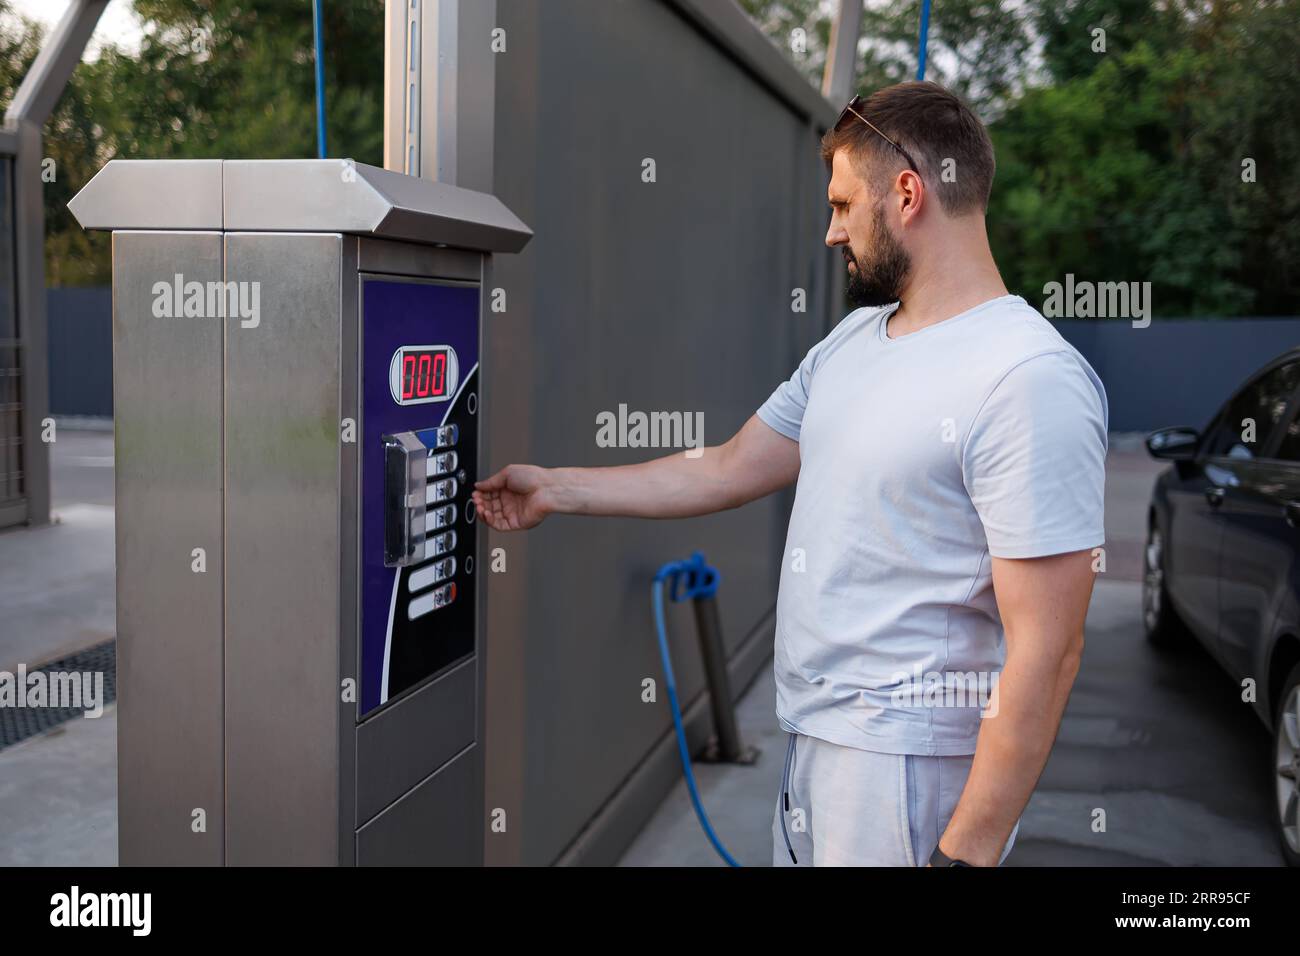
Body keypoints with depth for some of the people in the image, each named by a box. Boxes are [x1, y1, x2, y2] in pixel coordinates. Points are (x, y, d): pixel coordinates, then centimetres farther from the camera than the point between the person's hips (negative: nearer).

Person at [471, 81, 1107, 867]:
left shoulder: (1031, 380, -20)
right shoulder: (854, 339, 9)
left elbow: (1047, 648, -21)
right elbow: (727, 471, 16)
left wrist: (968, 850, -20)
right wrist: (553, 490, 19)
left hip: (911, 769, -8)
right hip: (815, 742, 8)